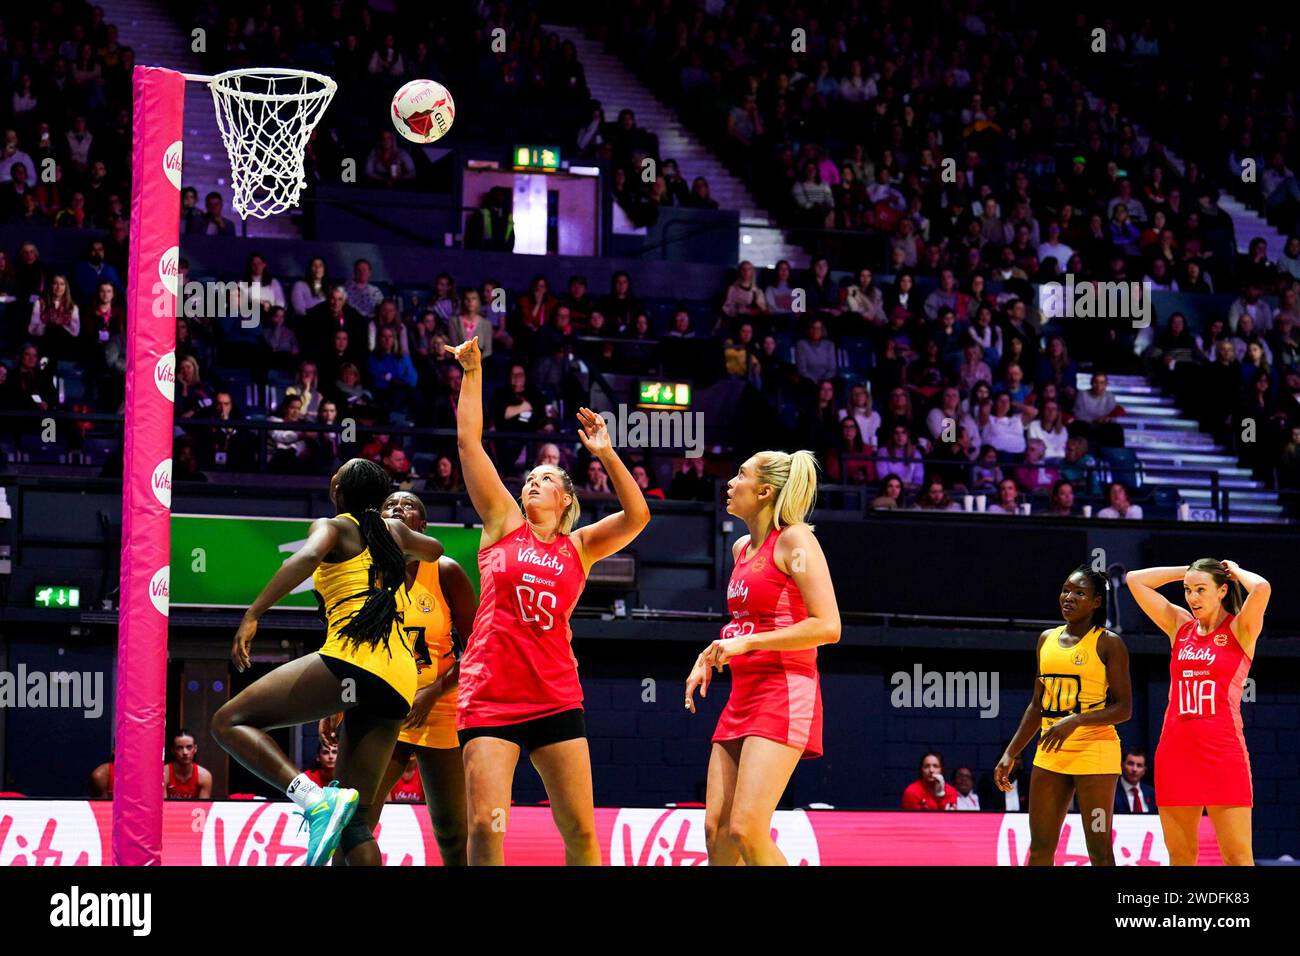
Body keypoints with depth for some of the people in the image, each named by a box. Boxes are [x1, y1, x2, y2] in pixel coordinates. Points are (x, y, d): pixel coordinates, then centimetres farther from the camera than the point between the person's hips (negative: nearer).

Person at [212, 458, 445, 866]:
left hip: (352, 660, -7)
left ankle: (314, 798, -24)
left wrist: (252, 615, -21)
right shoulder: (394, 531, 24)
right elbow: (435, 550, 47)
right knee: (353, 821, 9)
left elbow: (307, 557, -17)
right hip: (399, 684, 7)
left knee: (229, 722, -2)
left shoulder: (333, 526, 7)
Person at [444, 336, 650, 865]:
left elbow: (636, 515, -3)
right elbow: (469, 442, 8)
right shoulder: (504, 524, 10)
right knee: (485, 826, -11)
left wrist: (606, 454, -8)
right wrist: (472, 373, 5)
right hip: (490, 695, -1)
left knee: (580, 831, 2)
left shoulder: (578, 547, 12)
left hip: (555, 697, 1)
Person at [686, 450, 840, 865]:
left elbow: (827, 627, -16)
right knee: (716, 829, 2)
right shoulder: (742, 548, 17)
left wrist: (747, 643, -15)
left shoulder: (795, 540, -8)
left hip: (783, 696, -9)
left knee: (746, 830, -18)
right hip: (742, 697, 9)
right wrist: (710, 656, 18)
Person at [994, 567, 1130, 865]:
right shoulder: (1047, 639, 13)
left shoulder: (1108, 643, -5)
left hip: (1094, 753, -6)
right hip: (1050, 753, 6)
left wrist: (1075, 721, -22)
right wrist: (1011, 754, 14)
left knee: (1099, 850, -5)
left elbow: (1123, 709, -10)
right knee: (1039, 848, 8)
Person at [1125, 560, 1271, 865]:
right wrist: (1187, 571, 13)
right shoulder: (1180, 626, 14)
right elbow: (1135, 580, 14)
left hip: (1223, 751, -5)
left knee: (1237, 856, -8)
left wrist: (1235, 571, 2)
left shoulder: (1239, 630, 1)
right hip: (1175, 751, 5)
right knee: (1180, 855, 6)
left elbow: (1261, 588, -18)